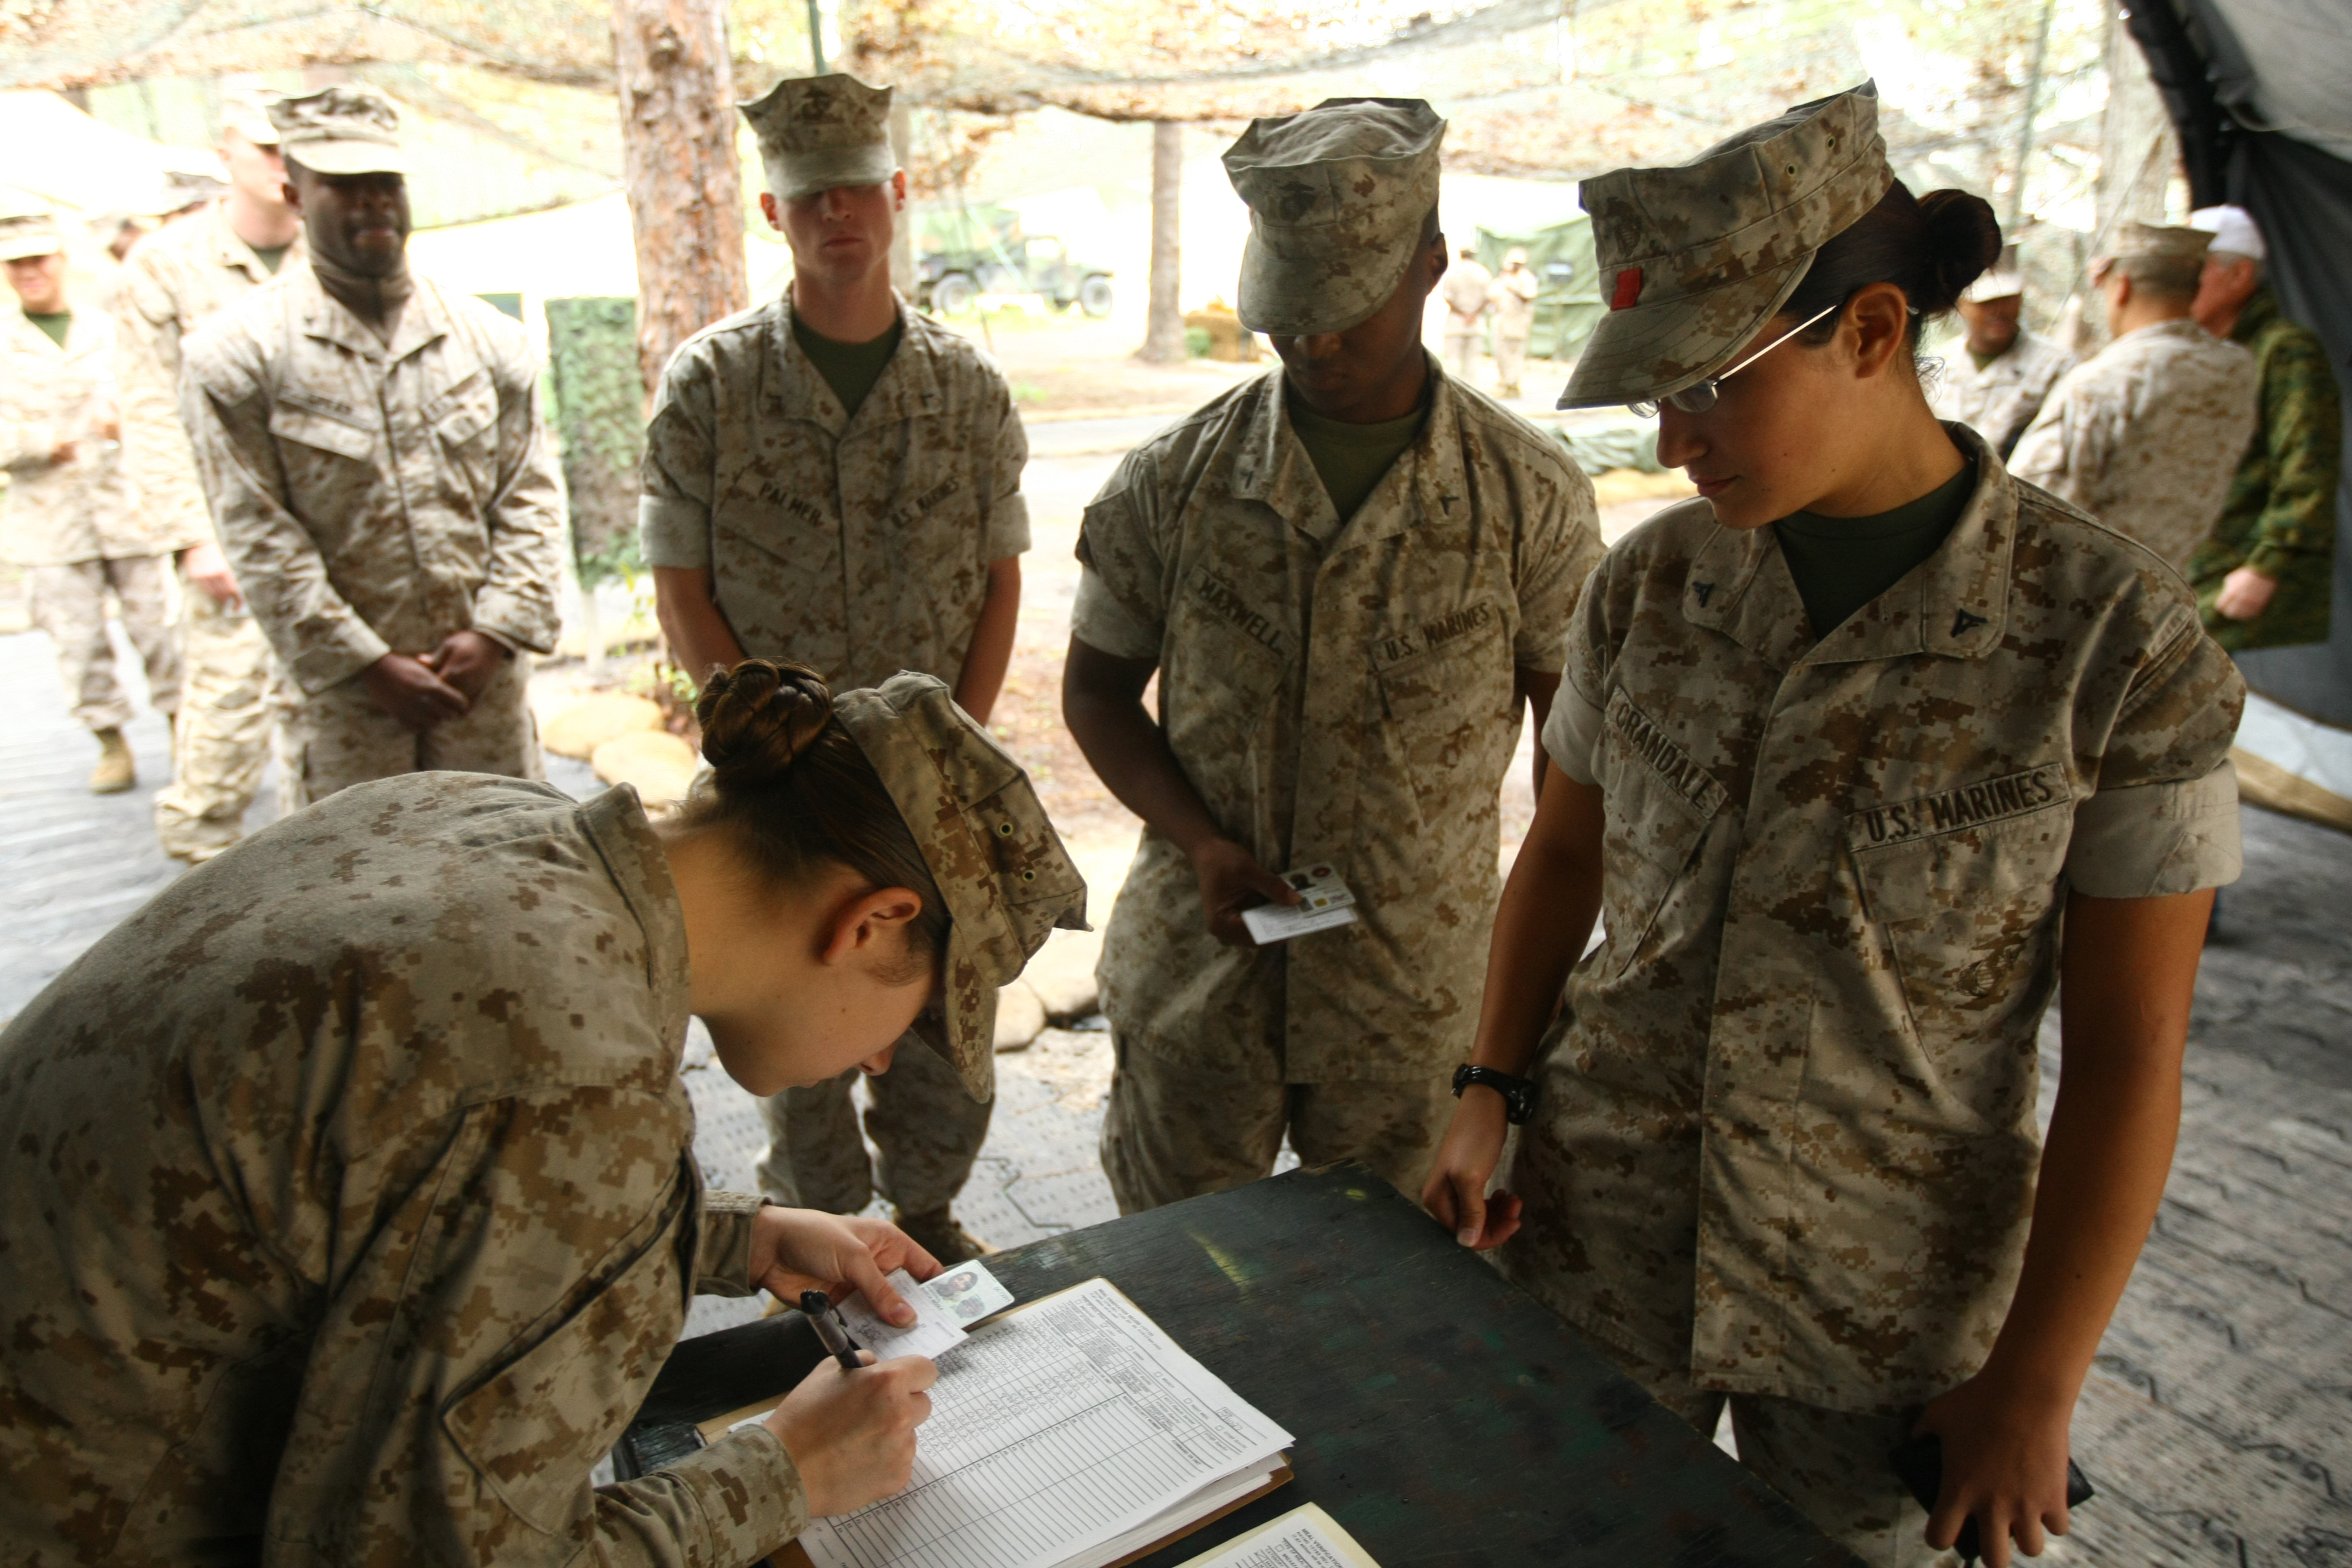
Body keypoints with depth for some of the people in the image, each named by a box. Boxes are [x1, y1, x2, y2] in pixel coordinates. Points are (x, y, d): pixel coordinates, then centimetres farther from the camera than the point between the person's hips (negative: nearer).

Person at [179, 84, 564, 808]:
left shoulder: (487, 336, 8)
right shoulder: (234, 353, -1)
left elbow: (531, 495, 4)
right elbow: (259, 538, -6)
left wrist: (494, 634, -7)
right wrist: (368, 664, -11)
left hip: (485, 681, 3)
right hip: (343, 701, -2)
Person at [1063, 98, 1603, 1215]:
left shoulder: (1529, 494, -7)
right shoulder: (1173, 478, -6)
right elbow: (1096, 689, 3)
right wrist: (1201, 842, -13)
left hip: (1416, 994, 0)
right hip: (1194, 979, 1)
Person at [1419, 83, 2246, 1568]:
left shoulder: (2117, 641, -16)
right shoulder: (1650, 583, -6)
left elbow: (2130, 1052, -11)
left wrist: (2035, 1386, -7)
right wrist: (1492, 1095, -2)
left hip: (1885, 1307, -2)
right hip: (1595, 1233, 3)